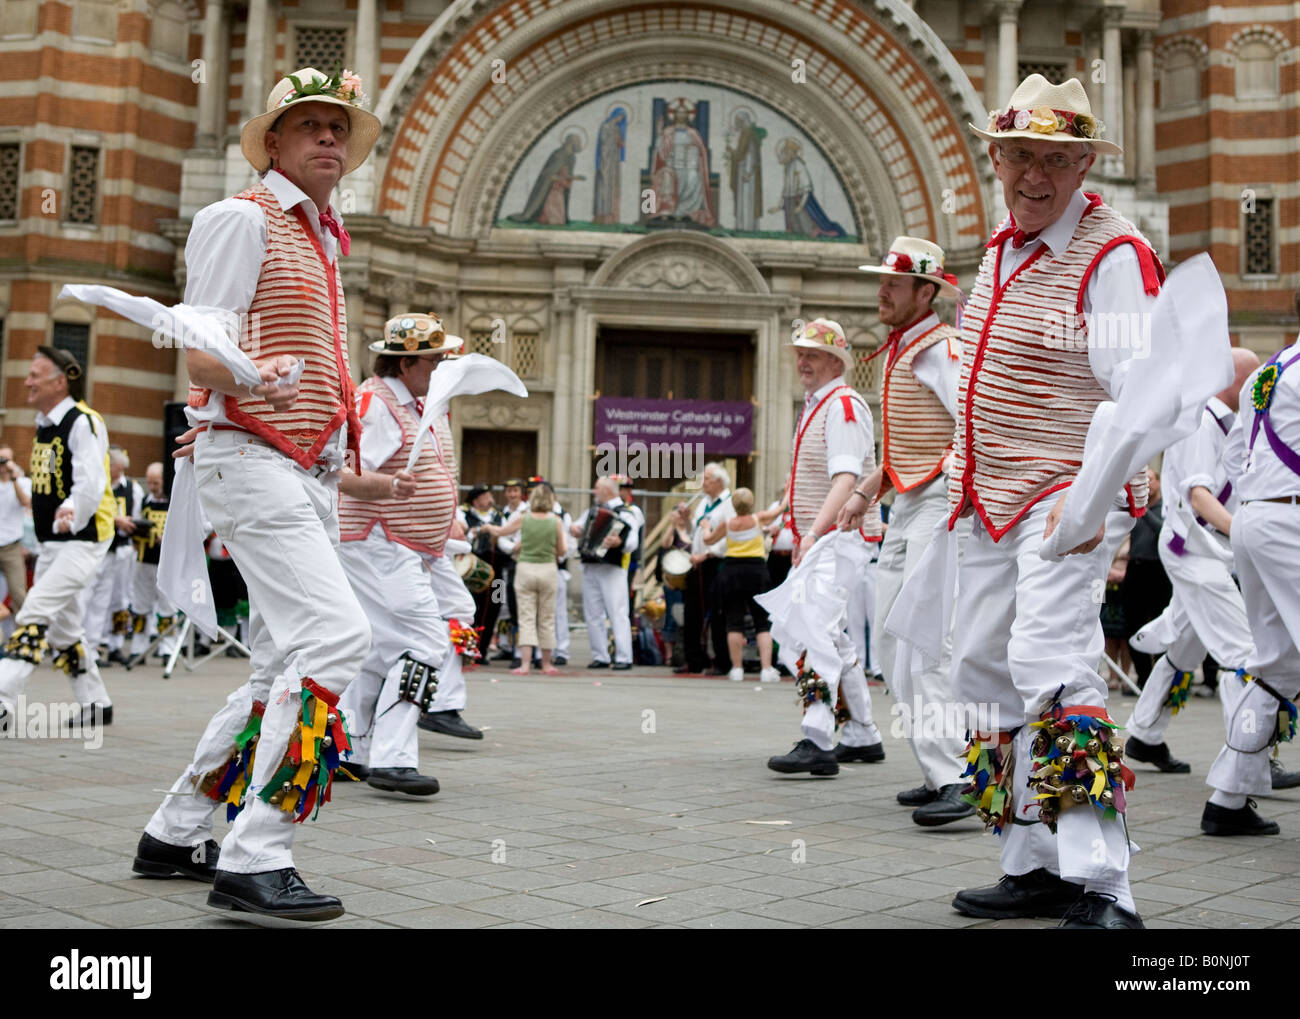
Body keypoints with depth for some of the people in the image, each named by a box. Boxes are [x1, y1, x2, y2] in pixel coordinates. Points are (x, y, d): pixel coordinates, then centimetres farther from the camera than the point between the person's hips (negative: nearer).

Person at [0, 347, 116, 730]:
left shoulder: (83, 423, -15)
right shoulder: (44, 425, 12)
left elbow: (91, 484, -25)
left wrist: (71, 511, -37)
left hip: (82, 540, -10)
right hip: (52, 541, 10)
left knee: (35, 613, -20)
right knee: (62, 627, 14)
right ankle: (96, 705, 26)